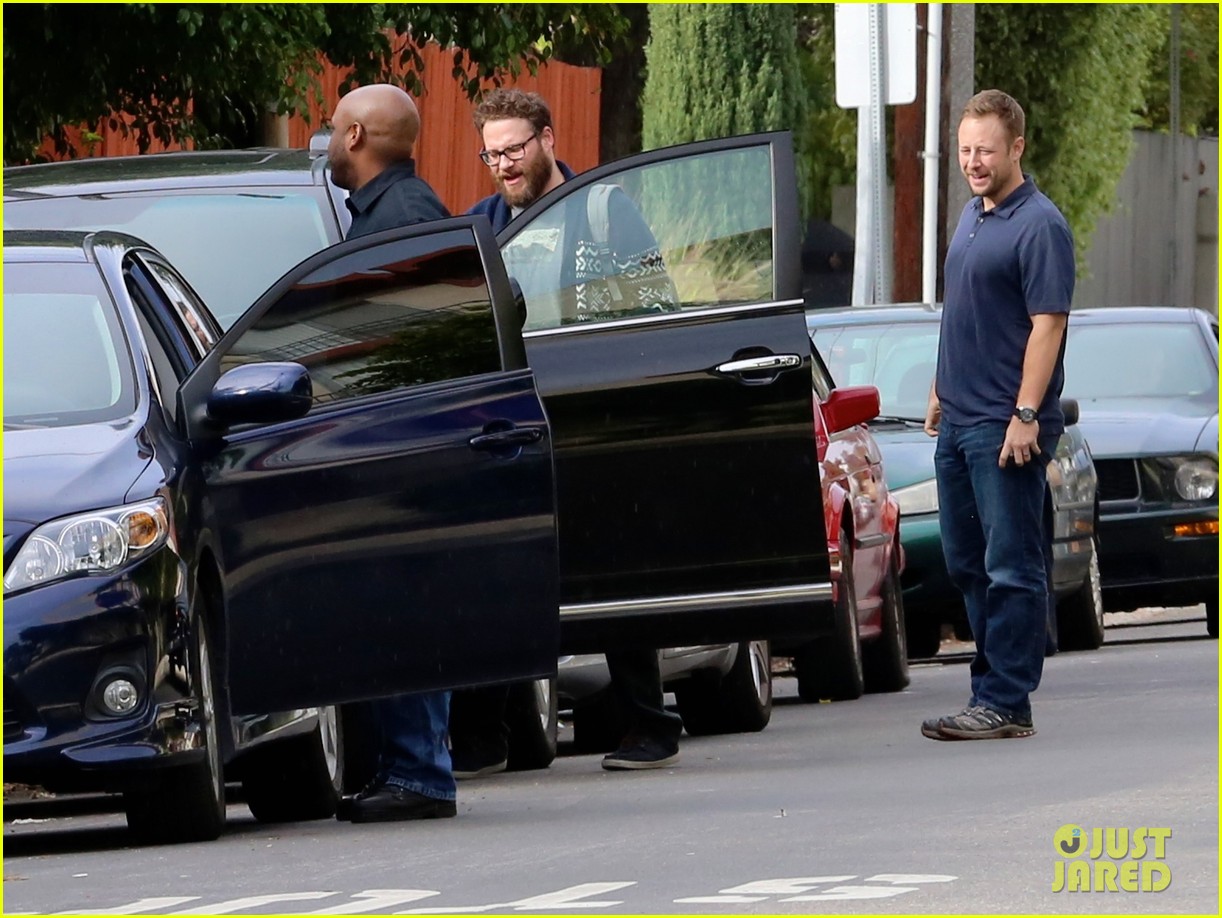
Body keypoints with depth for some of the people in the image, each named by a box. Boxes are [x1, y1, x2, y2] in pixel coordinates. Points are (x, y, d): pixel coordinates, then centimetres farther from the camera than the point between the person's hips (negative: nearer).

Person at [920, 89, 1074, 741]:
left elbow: (1048, 324, -18)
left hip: (1004, 426, -10)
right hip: (958, 420, 10)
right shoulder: (972, 217, 15)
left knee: (1011, 566, -6)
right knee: (968, 564, 13)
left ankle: (1005, 703, -6)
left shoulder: (1038, 225, -13)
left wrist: (1026, 414, -23)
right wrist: (940, 392, 21)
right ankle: (994, 682, 20)